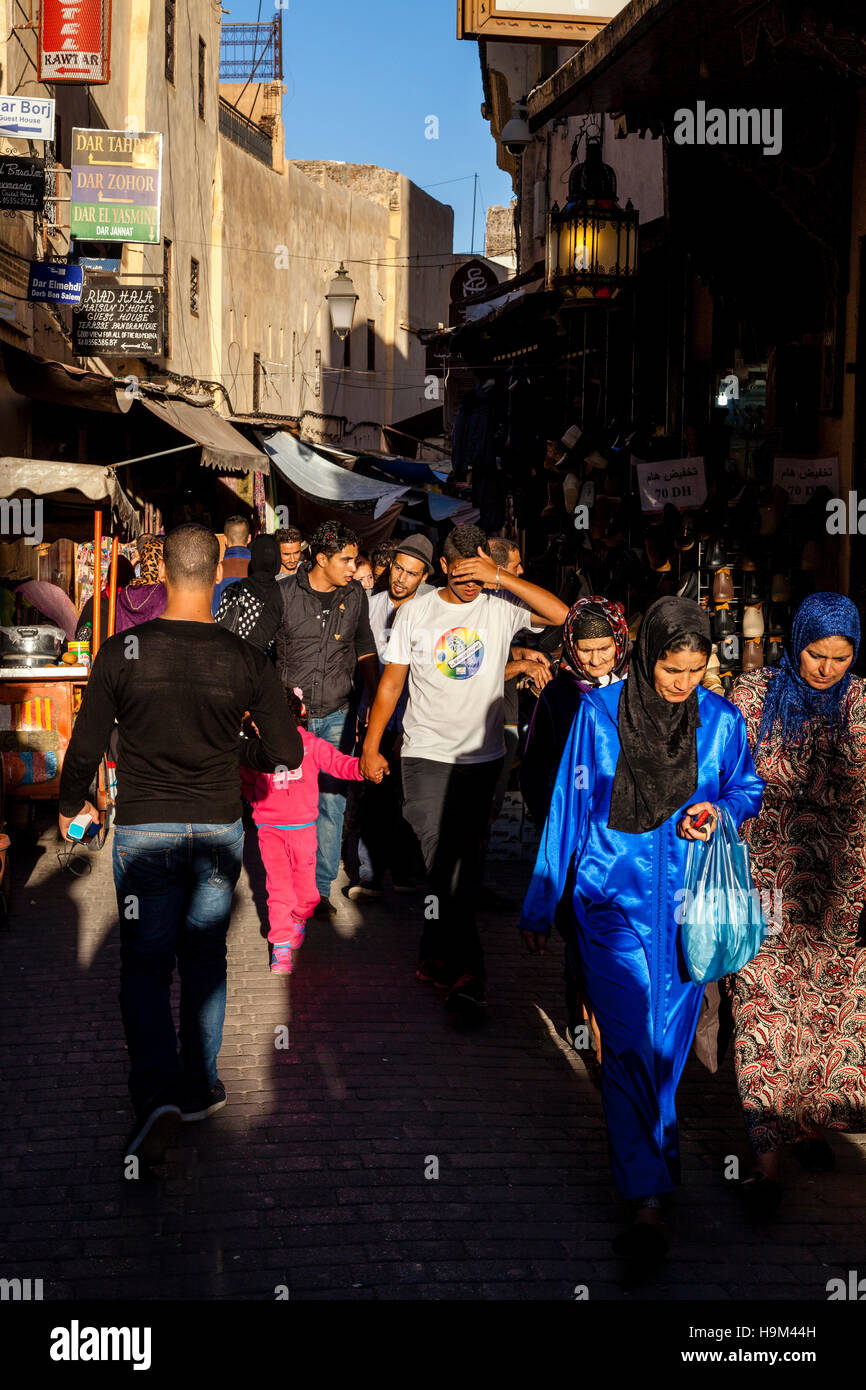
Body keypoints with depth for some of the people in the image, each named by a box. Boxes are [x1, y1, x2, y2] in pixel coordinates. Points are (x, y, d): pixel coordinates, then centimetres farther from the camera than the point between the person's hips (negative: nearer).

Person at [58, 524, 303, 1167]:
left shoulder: (122, 653, -11)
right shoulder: (247, 661, -7)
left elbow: (85, 749, -5)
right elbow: (288, 753, -2)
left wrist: (72, 804, 14)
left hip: (145, 831, -2)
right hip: (219, 828, 2)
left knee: (145, 966, 6)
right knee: (205, 960, 16)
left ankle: (157, 1091, -11)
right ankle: (200, 1086, 26)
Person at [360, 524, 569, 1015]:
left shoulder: (501, 608, -2)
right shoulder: (416, 612, 1)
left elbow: (563, 614, -18)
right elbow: (392, 681, 7)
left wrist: (501, 577, -20)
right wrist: (372, 745, 6)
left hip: (482, 757, 1)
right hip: (427, 756, -1)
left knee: (464, 863, 9)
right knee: (444, 861, -10)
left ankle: (435, 957, 26)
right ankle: (466, 972, -8)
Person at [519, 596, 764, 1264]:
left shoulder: (721, 721, -1)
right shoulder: (600, 714, -6)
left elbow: (747, 790, 15)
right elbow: (568, 810, 1)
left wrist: (717, 813, -10)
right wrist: (540, 906, 6)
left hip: (686, 906, 2)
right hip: (612, 901, -2)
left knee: (668, 1043, 9)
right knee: (631, 1044, -9)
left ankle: (642, 1161, 31)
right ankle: (649, 1197, -7)